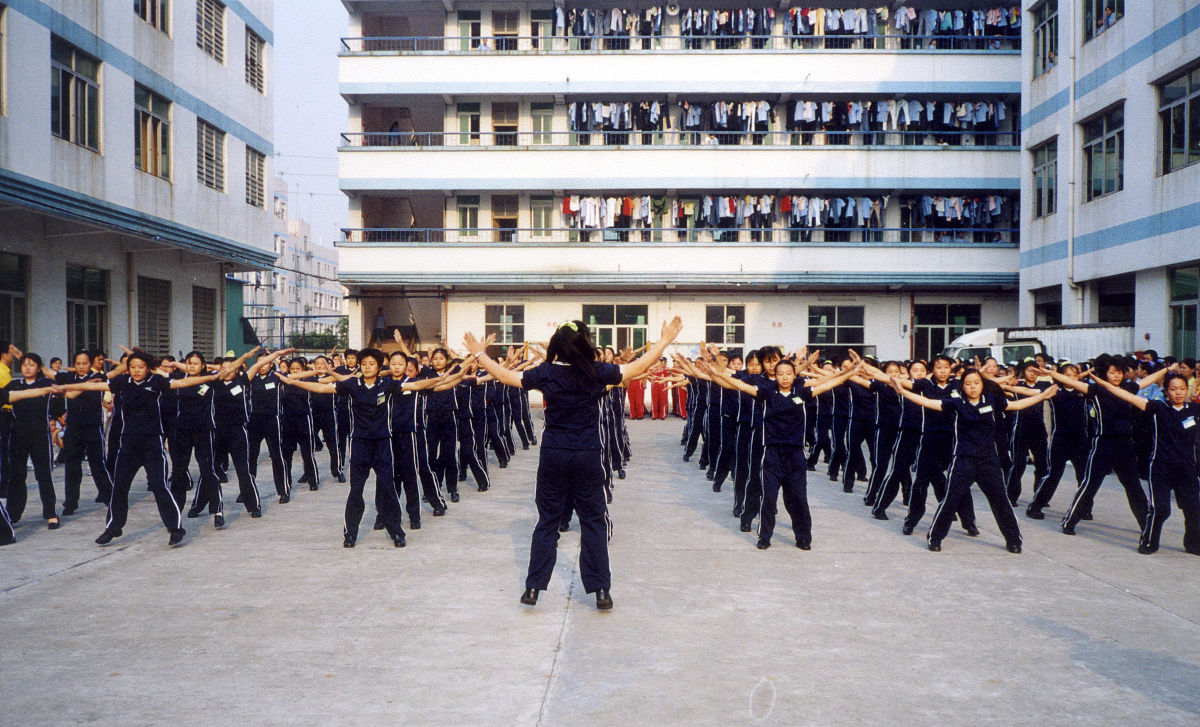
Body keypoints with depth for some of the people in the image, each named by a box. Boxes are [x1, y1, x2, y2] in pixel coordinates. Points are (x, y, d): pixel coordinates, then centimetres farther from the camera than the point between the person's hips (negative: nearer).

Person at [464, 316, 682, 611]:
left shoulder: (546, 373, -4)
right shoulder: (597, 373, -8)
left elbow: (505, 376, 4)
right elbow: (639, 367, 0)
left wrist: (480, 353, 18)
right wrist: (665, 340, 11)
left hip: (553, 456, 2)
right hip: (587, 456, -1)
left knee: (548, 521, 11)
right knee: (593, 522, 7)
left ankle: (533, 587, 15)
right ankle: (600, 590, 10)